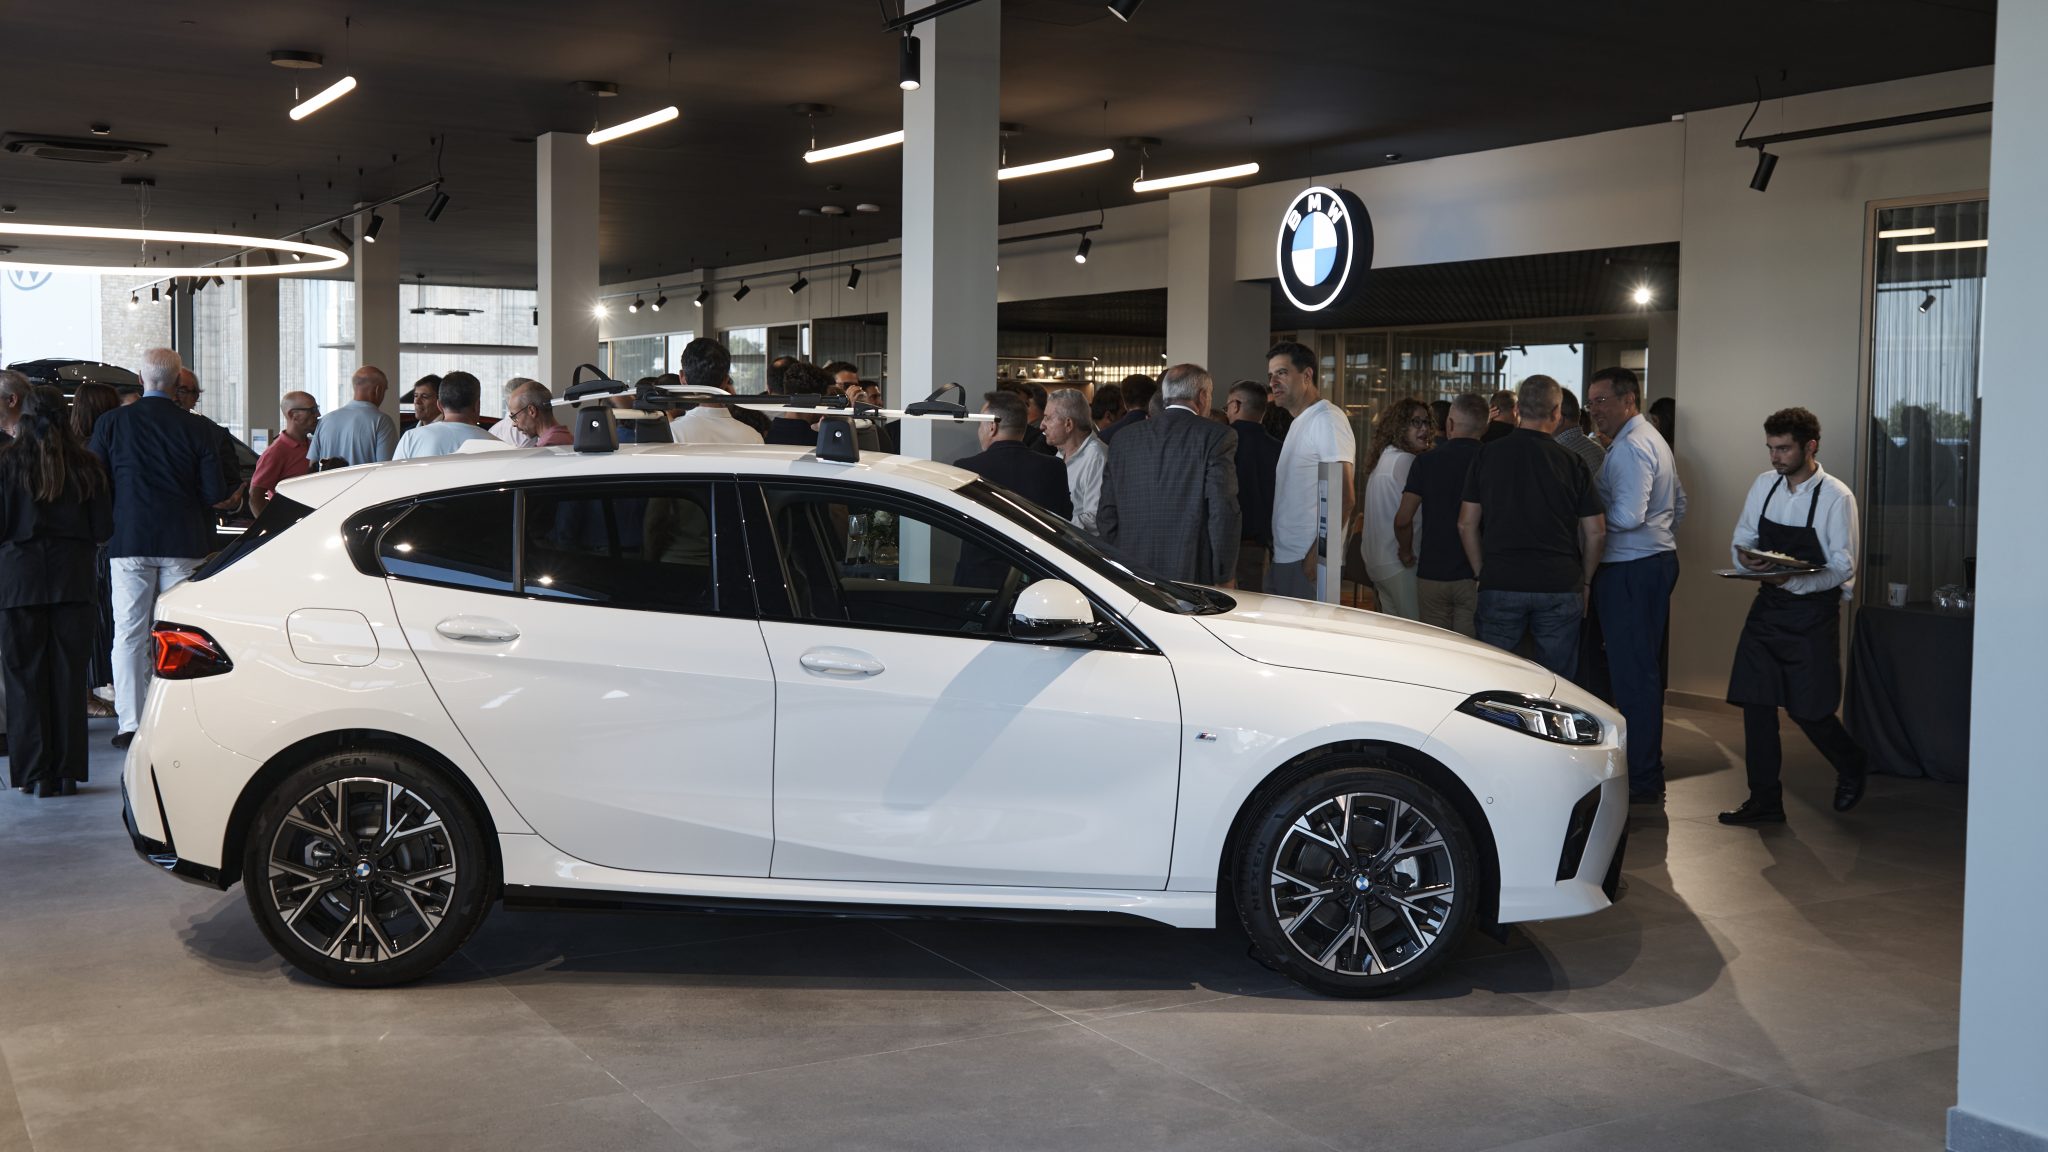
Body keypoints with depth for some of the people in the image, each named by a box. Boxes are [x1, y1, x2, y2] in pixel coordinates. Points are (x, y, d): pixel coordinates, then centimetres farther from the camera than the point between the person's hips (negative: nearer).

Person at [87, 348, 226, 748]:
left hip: (129, 541, 0)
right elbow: (213, 493, -7)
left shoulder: (111, 422, -2)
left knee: (128, 634, 5)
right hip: (184, 542, 0)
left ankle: (129, 722, 5)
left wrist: (106, 528, 16)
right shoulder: (199, 429, -5)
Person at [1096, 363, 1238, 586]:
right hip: (1192, 574, -4)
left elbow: (1107, 514, 13)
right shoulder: (1216, 436, -1)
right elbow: (1222, 511, -7)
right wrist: (1224, 577, -3)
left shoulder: (1125, 438, 12)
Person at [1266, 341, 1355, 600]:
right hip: (1284, 559, 9)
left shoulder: (1327, 420, -11)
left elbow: (1344, 499, -19)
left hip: (1308, 559, -9)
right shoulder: (1299, 423, 20)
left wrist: (1318, 555, -22)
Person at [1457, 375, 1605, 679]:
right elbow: (1595, 531, 2)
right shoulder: (1572, 462, 0)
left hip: (1499, 585, 0)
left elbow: (1466, 524, 4)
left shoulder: (1487, 455, 2)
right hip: (1561, 586, 0)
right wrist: (1584, 580, 15)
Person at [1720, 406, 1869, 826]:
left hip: (1813, 613, -5)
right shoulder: (1764, 485, 5)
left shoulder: (1836, 497, -12)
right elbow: (1742, 540, 13)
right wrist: (1747, 558, -11)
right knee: (1755, 703, 1)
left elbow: (1843, 567, -14)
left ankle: (1852, 767, 32)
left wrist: (1792, 580, -29)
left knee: (1808, 709, 1)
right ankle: (1765, 800, 10)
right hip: (1768, 607, 5)